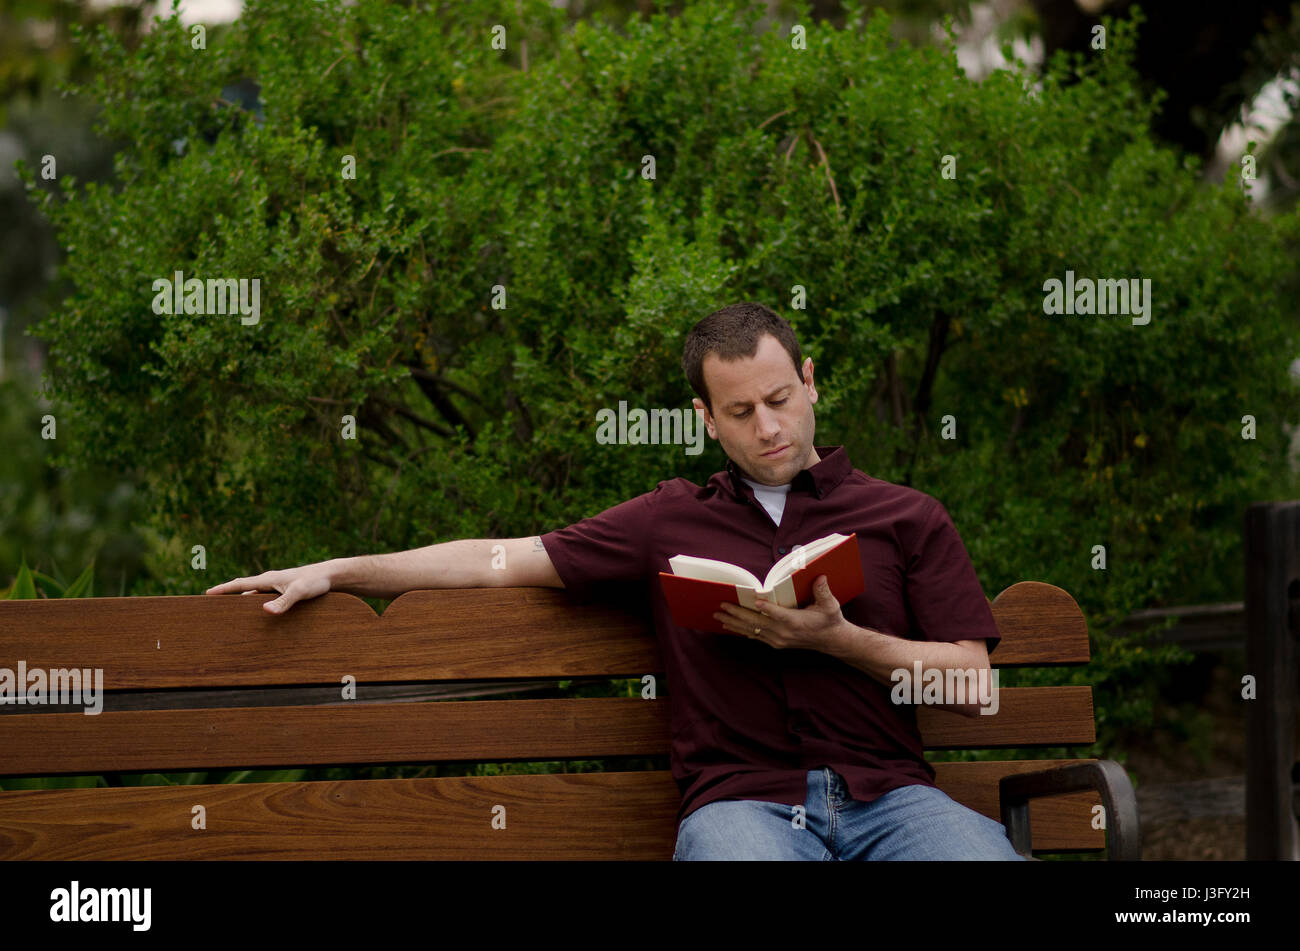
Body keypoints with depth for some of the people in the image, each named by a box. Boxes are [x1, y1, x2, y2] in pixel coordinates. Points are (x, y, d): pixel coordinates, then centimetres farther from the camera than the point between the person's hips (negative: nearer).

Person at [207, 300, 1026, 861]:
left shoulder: (908, 518, 17)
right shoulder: (673, 524, 20)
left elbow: (973, 684, 10)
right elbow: (500, 561, 21)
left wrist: (838, 639, -3)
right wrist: (336, 572, 17)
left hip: (887, 792, 1)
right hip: (742, 797, 0)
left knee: (985, 855, -36)